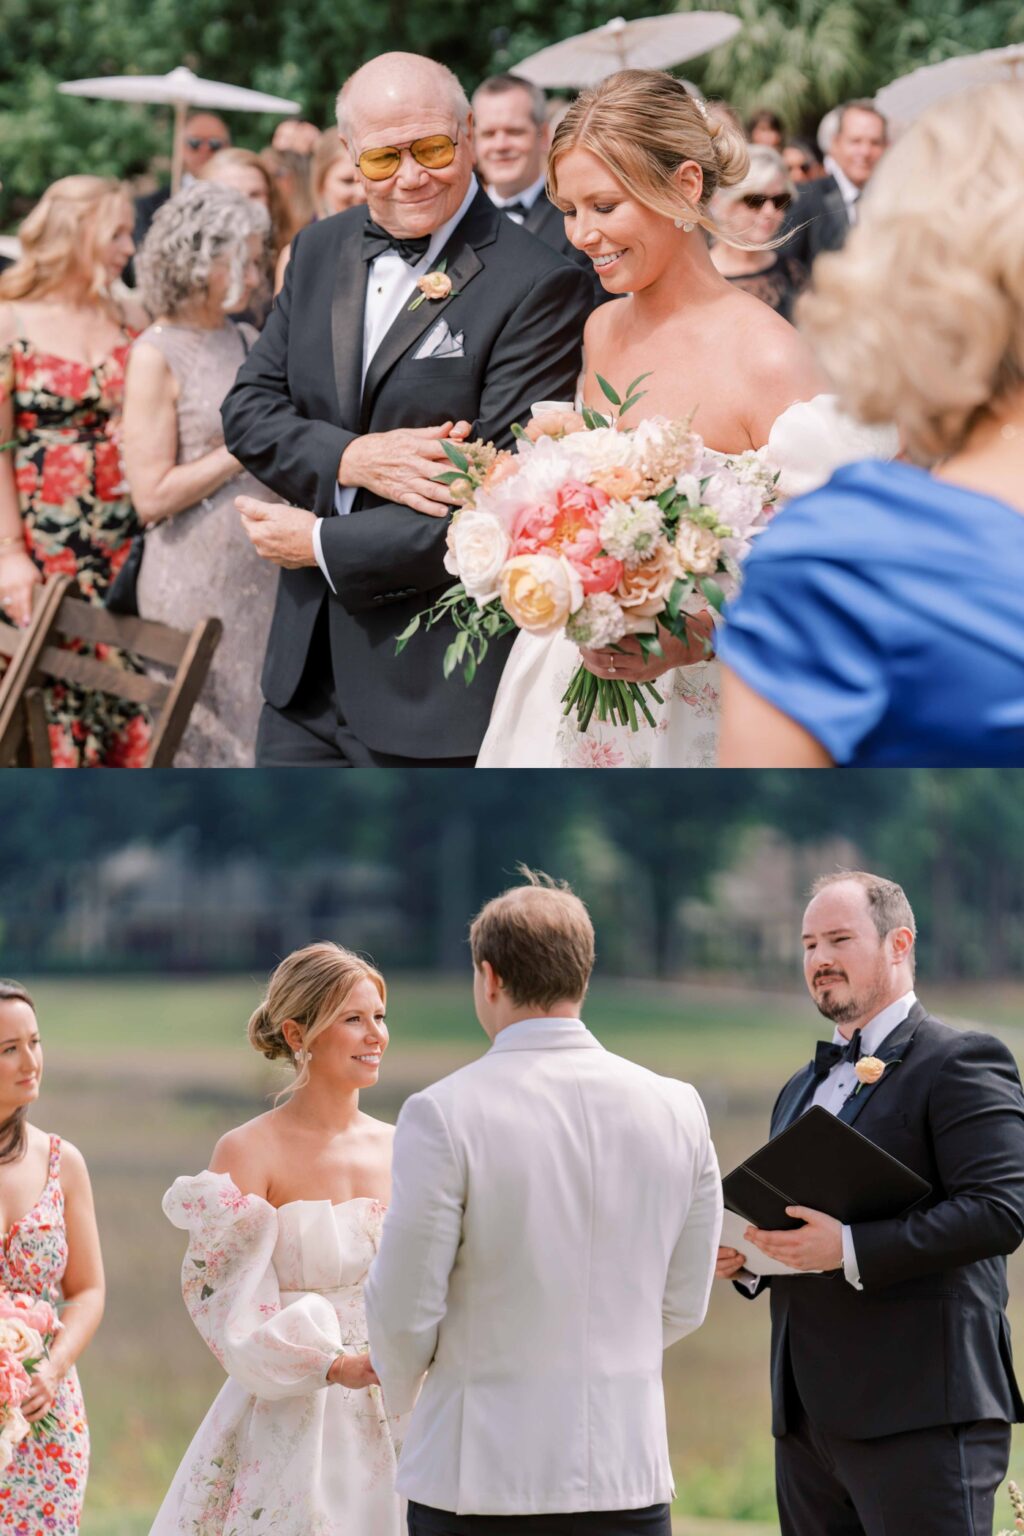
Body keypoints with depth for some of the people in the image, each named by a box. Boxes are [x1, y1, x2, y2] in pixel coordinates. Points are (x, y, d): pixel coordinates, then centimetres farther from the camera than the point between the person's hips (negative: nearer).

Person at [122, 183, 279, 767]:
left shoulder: (250, 342, 11)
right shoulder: (158, 356, -9)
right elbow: (152, 496, -16)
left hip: (264, 579, 7)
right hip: (196, 584, -6)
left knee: (261, 738, 7)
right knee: (201, 748, -1)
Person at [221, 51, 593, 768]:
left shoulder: (541, 285, -14)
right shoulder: (319, 251, 9)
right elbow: (249, 410, 8)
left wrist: (324, 543, -13)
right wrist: (350, 458, -13)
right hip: (306, 659, 6)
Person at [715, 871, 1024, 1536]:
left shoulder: (961, 1063, -5)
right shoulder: (802, 1088, 23)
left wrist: (848, 1248, -22)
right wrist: (744, 1256, 7)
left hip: (919, 1411, -8)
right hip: (810, 1417, 8)